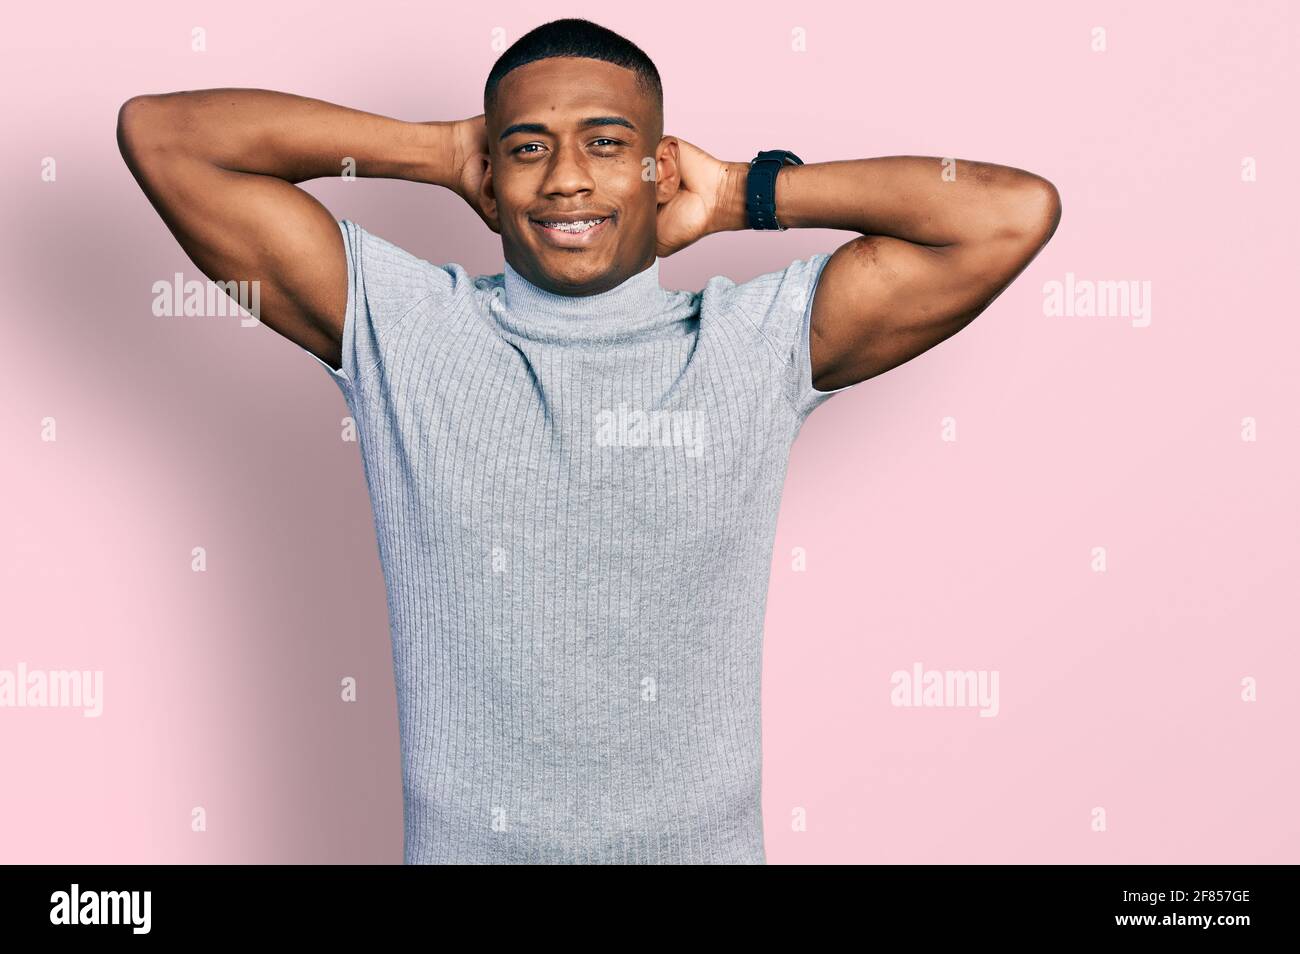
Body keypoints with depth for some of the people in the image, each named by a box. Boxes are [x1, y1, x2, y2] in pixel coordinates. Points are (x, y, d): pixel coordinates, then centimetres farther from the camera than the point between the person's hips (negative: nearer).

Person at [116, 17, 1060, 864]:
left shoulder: (759, 345, -3)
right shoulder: (398, 330, -3)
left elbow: (1017, 211, -7)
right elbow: (160, 133, -3)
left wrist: (746, 193, -3)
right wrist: (439, 151, -2)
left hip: (704, 840, 1)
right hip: (463, 842, 0)